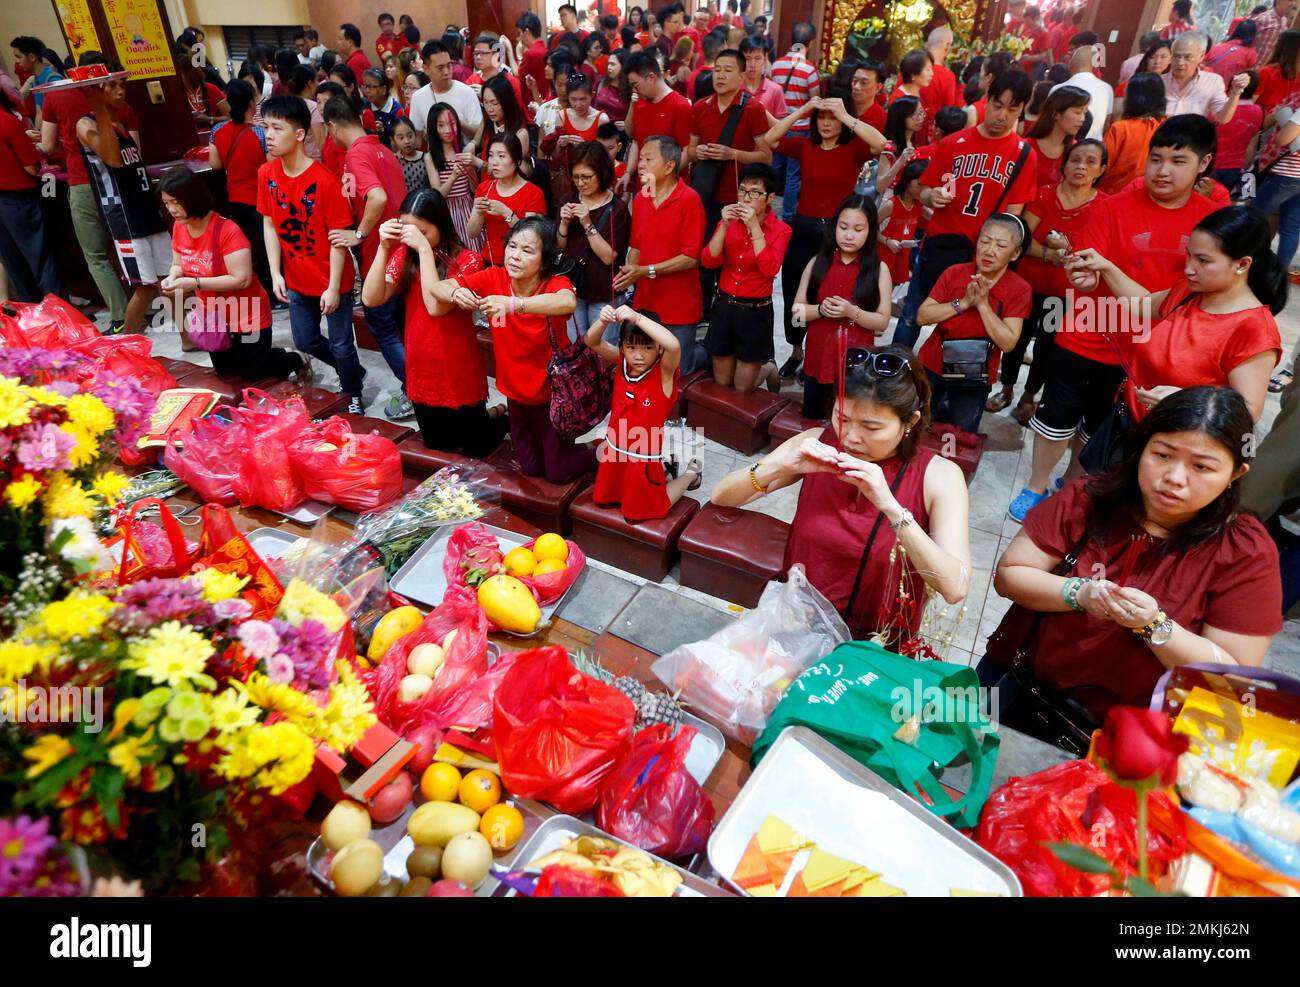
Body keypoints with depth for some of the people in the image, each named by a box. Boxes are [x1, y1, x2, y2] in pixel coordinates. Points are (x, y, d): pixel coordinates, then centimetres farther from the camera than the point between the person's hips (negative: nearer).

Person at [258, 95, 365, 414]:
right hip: (296, 280, 6)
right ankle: (352, 371, 42)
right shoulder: (266, 174, -2)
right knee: (305, 341, 17)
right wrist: (275, 273, -3)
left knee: (341, 345, 6)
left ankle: (353, 395, 30)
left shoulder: (325, 181, -20)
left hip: (331, 282, -6)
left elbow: (339, 237, -18)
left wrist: (333, 287, -17)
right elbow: (269, 225, 4)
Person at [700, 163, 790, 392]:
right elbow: (708, 261, -8)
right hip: (724, 305, 4)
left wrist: (755, 226, -24)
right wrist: (725, 226, -20)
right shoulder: (729, 222, 3)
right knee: (722, 383, 13)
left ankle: (767, 369, 38)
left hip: (756, 311, -4)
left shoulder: (780, 230, -7)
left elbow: (770, 269, -23)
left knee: (742, 388, 6)